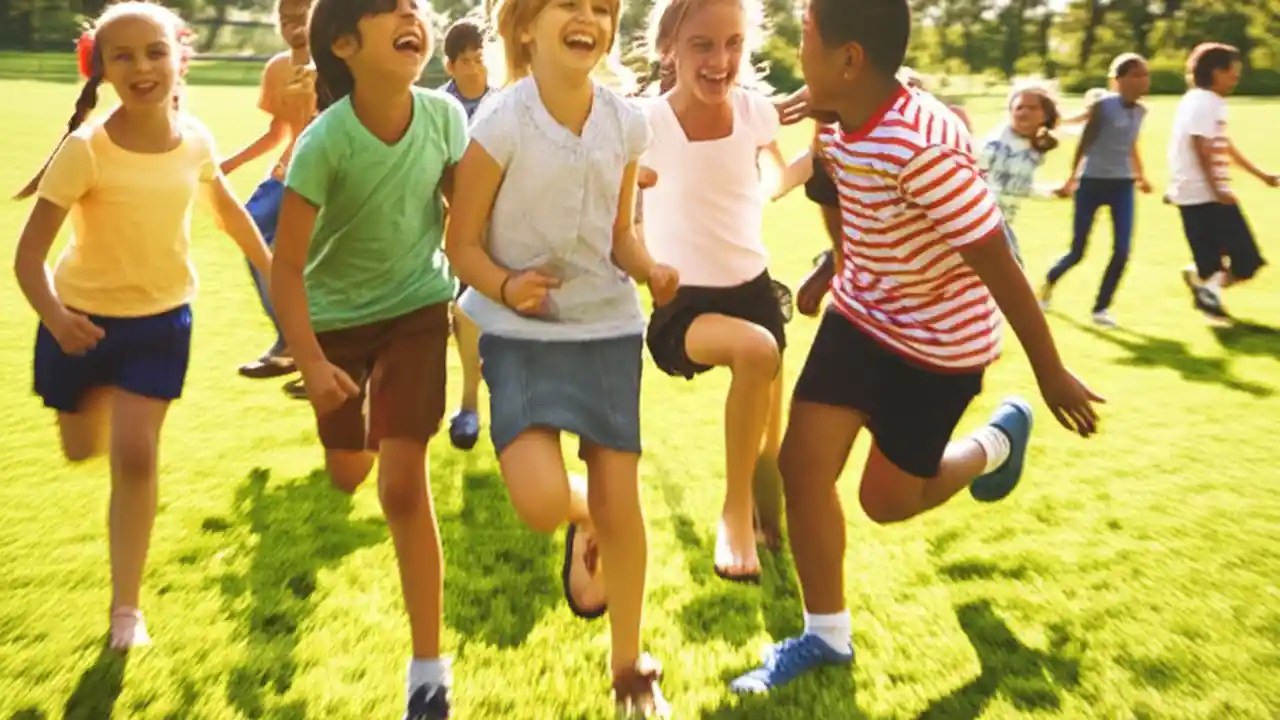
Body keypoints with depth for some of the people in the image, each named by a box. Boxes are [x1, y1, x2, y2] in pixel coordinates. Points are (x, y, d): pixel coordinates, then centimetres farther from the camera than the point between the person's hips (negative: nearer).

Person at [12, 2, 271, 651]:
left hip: (162, 317, 1)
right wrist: (53, 315, -42)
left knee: (136, 455, -7)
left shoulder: (195, 140, -13)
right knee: (81, 449, 18)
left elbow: (226, 206, 9)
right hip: (84, 316, -1)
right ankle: (103, 400, 57)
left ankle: (126, 607, 7)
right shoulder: (85, 151, -24)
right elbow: (29, 254, -23)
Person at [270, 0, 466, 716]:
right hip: (337, 316, 0)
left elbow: (462, 211, -3)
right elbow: (287, 264, -21)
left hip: (417, 307, 0)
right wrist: (312, 362, -28)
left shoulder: (445, 116, -19)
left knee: (404, 484, -10)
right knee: (347, 474, 17)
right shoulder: (324, 142, -27)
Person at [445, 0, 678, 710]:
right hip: (522, 330, -3)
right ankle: (584, 523, 22)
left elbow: (620, 236, 8)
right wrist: (504, 288, -28)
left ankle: (630, 663, 26)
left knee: (620, 499, 3)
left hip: (608, 324, 3)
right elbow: (463, 242, -9)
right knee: (540, 501, -20)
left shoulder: (626, 123, -2)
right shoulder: (499, 123, -14)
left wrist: (650, 271, -13)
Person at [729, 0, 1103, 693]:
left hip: (939, 342, -7)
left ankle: (997, 441, 37)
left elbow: (998, 264, -26)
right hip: (860, 316, 7)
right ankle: (826, 636, 19)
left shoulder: (921, 148, -33)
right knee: (801, 468, 1)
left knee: (886, 499, 7)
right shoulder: (837, 131, -7)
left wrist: (1051, 372, -17)